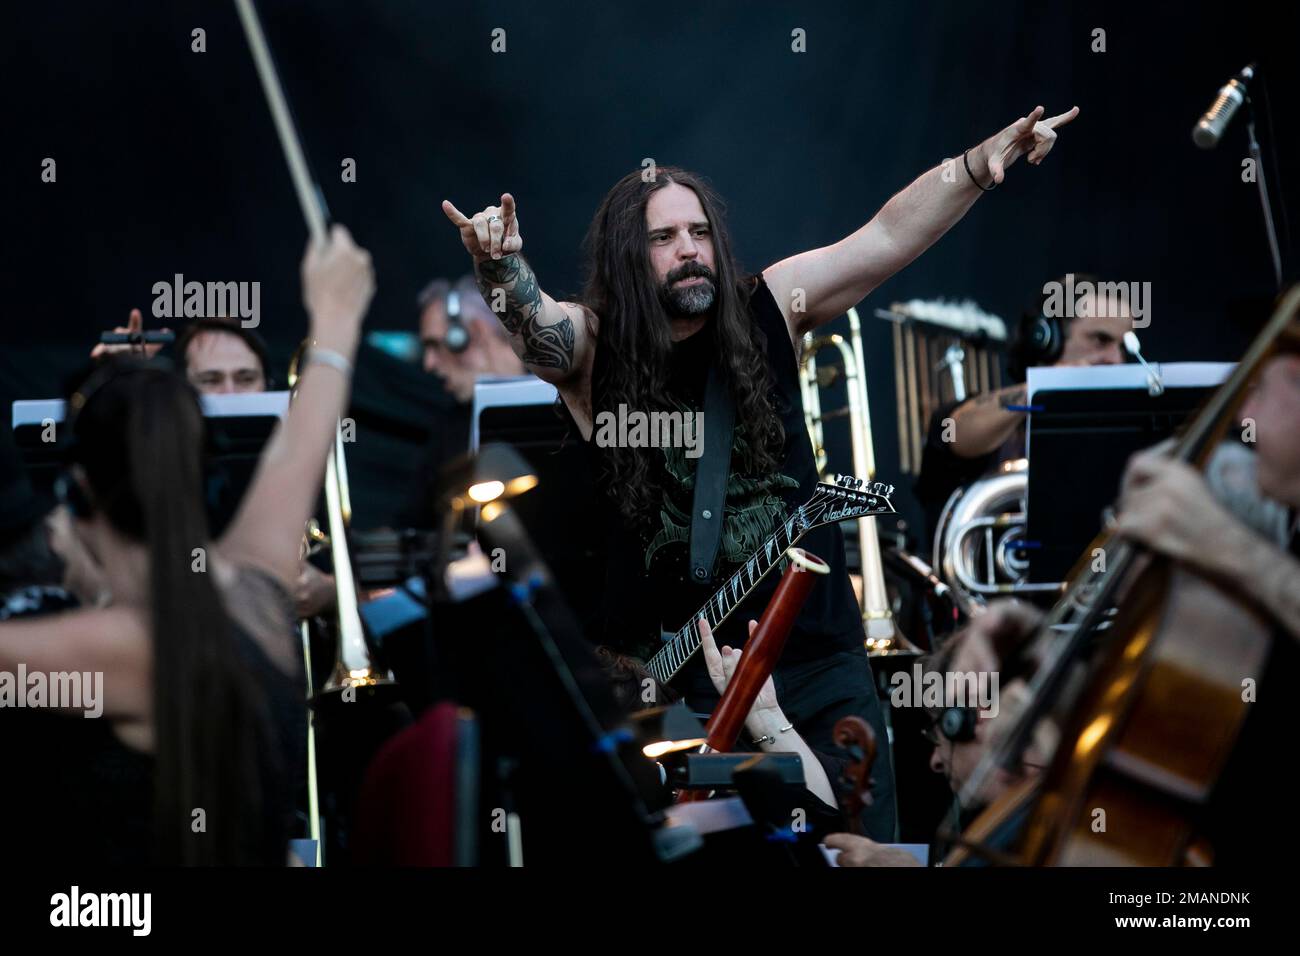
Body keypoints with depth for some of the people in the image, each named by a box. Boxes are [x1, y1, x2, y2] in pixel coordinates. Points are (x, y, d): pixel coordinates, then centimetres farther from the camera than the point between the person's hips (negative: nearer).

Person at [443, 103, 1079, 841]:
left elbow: (889, 237, -1)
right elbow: (531, 321, -25)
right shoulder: (591, 346, -4)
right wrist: (499, 263, -46)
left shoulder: (768, 311, 3)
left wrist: (981, 165, -13)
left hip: (820, 655, 2)